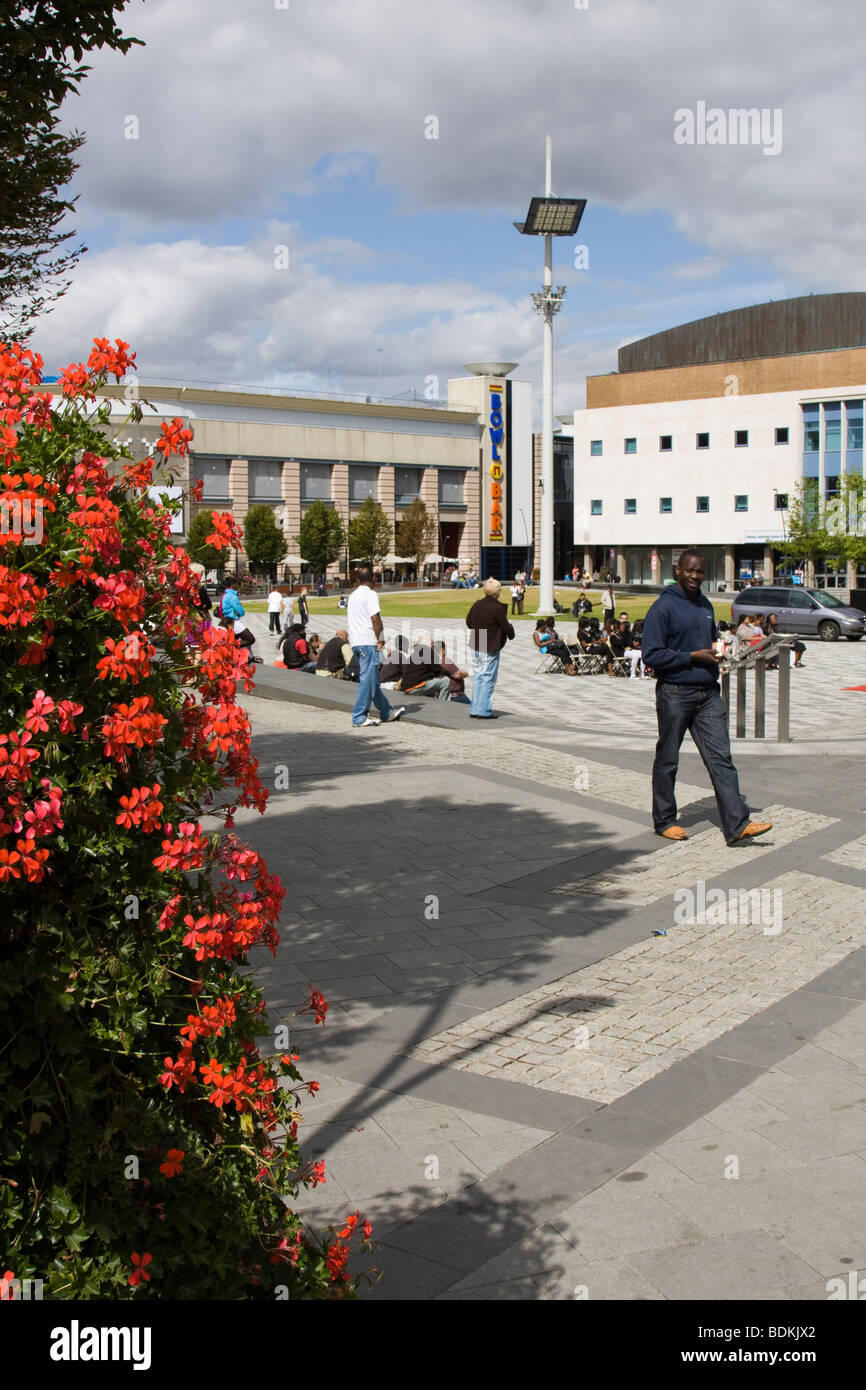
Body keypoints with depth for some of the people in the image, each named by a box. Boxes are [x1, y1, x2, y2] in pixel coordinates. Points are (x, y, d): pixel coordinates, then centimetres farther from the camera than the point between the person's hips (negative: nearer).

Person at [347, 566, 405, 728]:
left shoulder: (353, 595, 16)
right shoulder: (370, 594, -10)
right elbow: (375, 618, -19)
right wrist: (380, 639, -8)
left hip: (355, 641, 9)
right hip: (368, 642, -9)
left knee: (372, 679, 14)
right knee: (368, 679, -7)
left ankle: (386, 713, 24)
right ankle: (359, 718, -8)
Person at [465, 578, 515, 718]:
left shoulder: (477, 604, 4)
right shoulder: (497, 608, -18)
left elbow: (468, 622, 14)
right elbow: (506, 627, -13)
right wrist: (511, 635, 8)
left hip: (476, 647, 7)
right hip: (490, 650, -7)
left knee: (477, 677, 13)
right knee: (488, 679, 0)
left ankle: (475, 710, 15)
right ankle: (483, 711, 0)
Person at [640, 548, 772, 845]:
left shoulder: (706, 606, 14)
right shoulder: (663, 607, -9)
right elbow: (652, 654, -14)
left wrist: (717, 651, 4)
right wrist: (693, 657, -17)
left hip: (708, 693, 6)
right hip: (675, 694, -6)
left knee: (721, 757, -2)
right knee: (667, 759, 7)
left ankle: (737, 824, -5)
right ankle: (664, 820, 21)